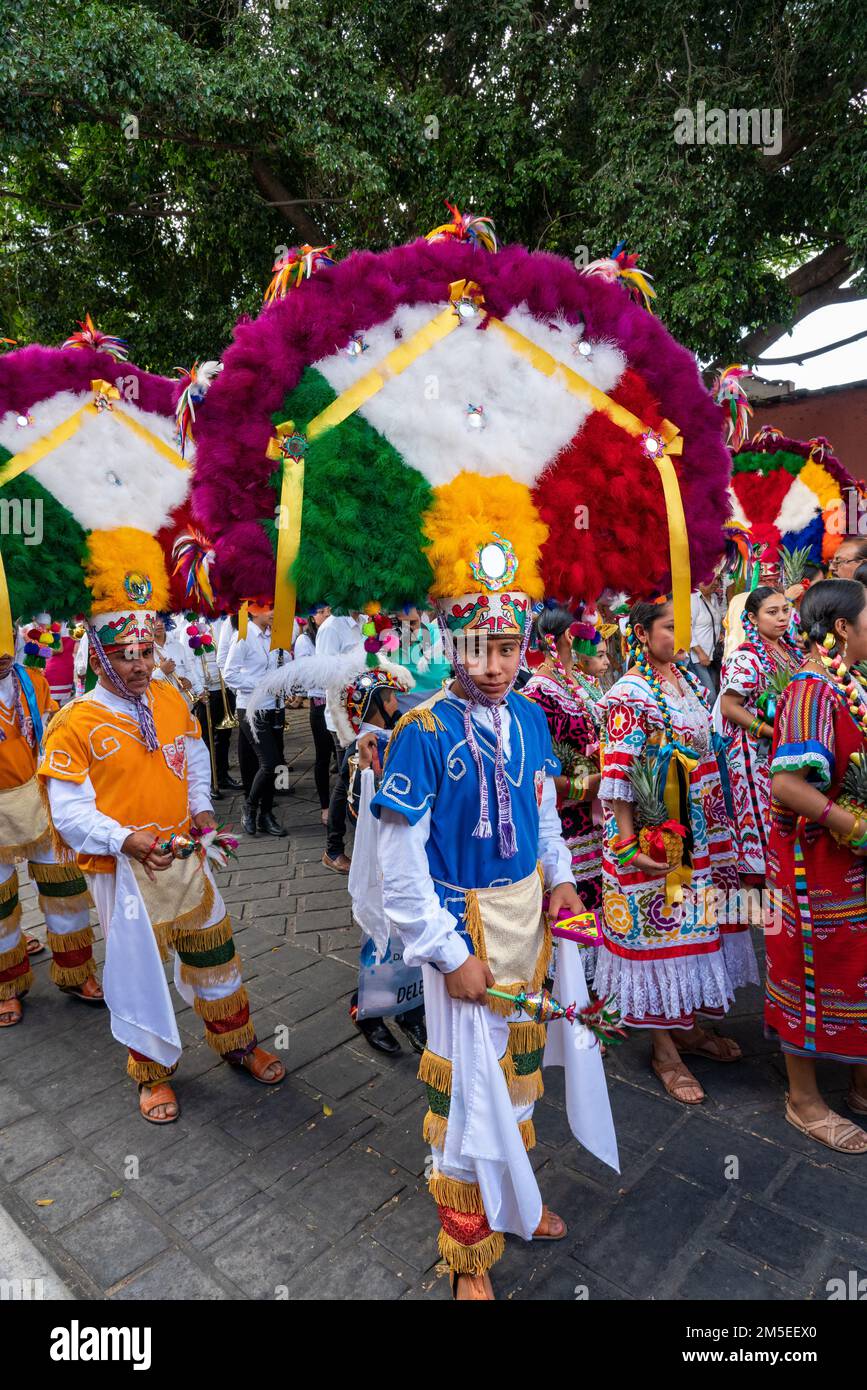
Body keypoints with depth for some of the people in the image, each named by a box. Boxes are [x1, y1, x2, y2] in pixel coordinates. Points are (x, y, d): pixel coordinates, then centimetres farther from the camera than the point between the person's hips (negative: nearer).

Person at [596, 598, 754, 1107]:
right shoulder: (630, 694, -14)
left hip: (700, 833, 8)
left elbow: (710, 747, 16)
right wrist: (628, 847, -22)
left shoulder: (689, 679, 9)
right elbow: (618, 775, -18)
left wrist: (720, 826, 15)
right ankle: (664, 1048, 19)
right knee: (658, 927, 3)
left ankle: (687, 1025, 35)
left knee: (693, 923, 16)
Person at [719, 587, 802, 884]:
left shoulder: (790, 649, 8)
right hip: (757, 752, -7)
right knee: (762, 815, 0)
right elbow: (728, 707, -18)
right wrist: (771, 731, -20)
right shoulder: (745, 657, -15)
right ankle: (757, 876, 14)